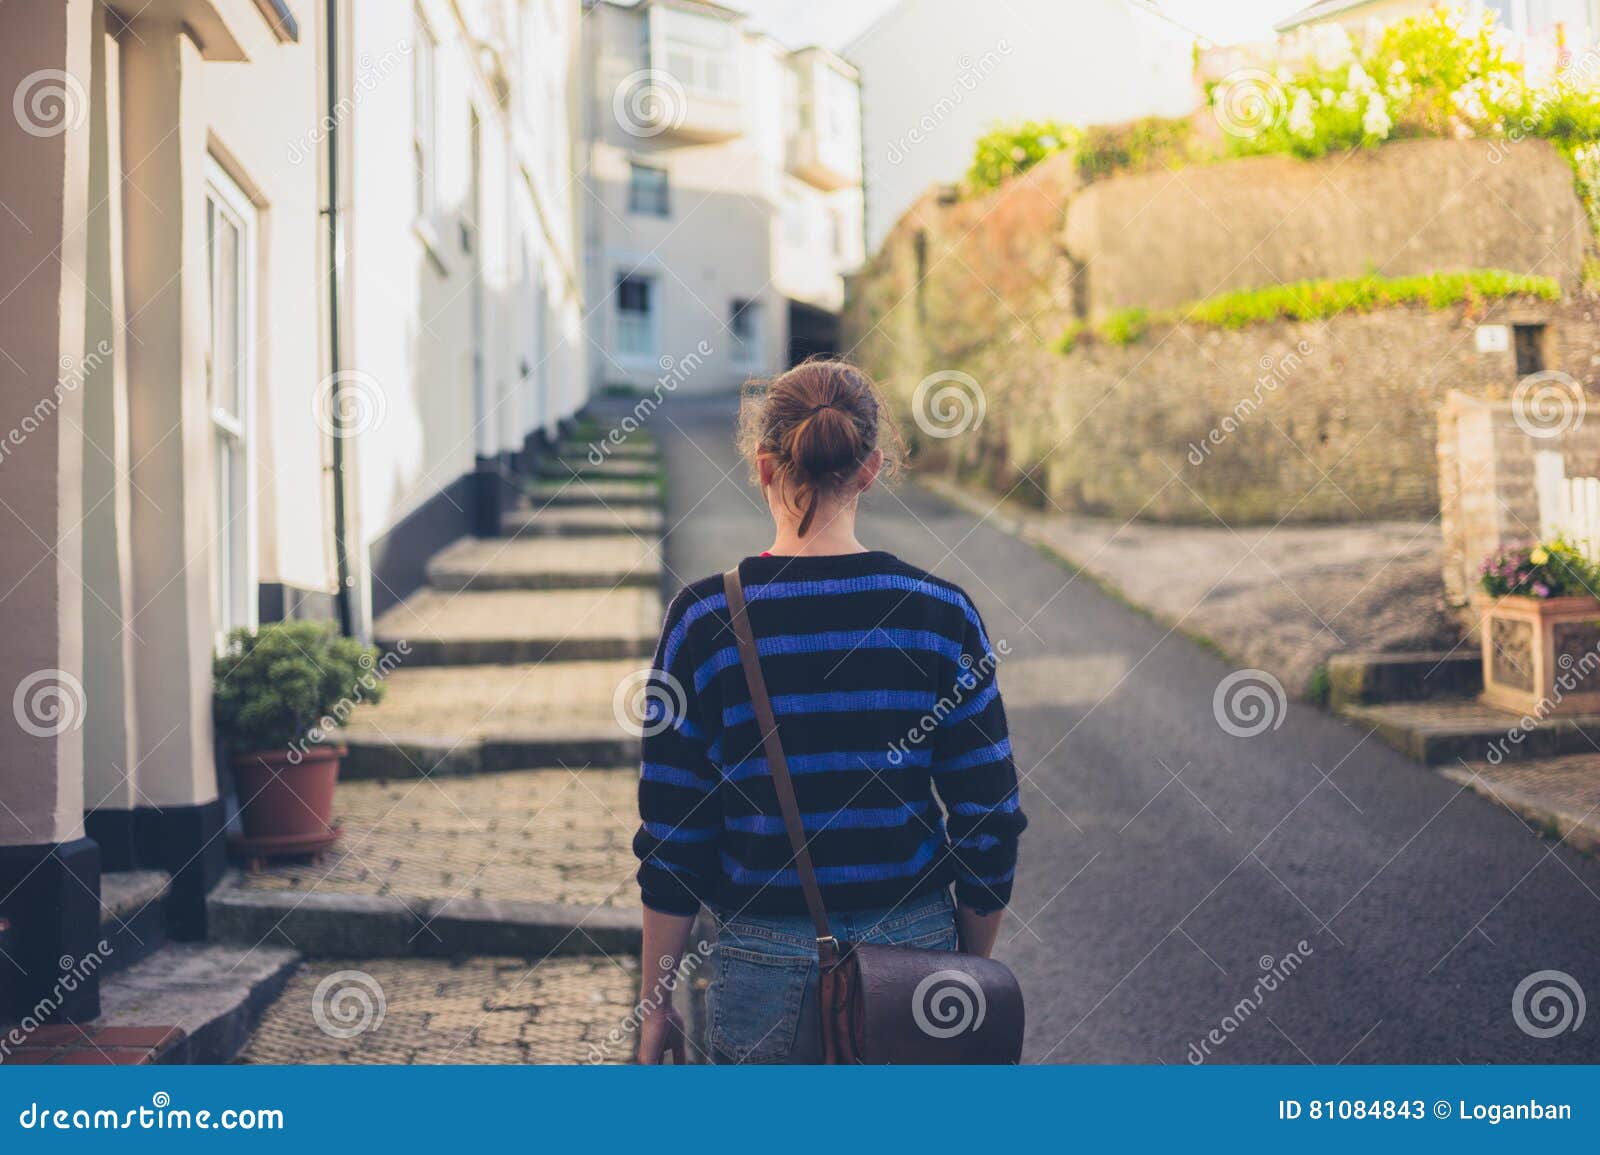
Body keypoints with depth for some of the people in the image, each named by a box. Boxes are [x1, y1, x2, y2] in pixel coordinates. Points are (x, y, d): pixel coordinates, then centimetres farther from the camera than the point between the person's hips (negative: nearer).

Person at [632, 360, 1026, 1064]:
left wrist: (655, 1000, 5)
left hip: (769, 967, -1)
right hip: (916, 952, 2)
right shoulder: (942, 614, -5)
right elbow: (989, 826, -1)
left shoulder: (706, 619, -9)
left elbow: (673, 838, -6)